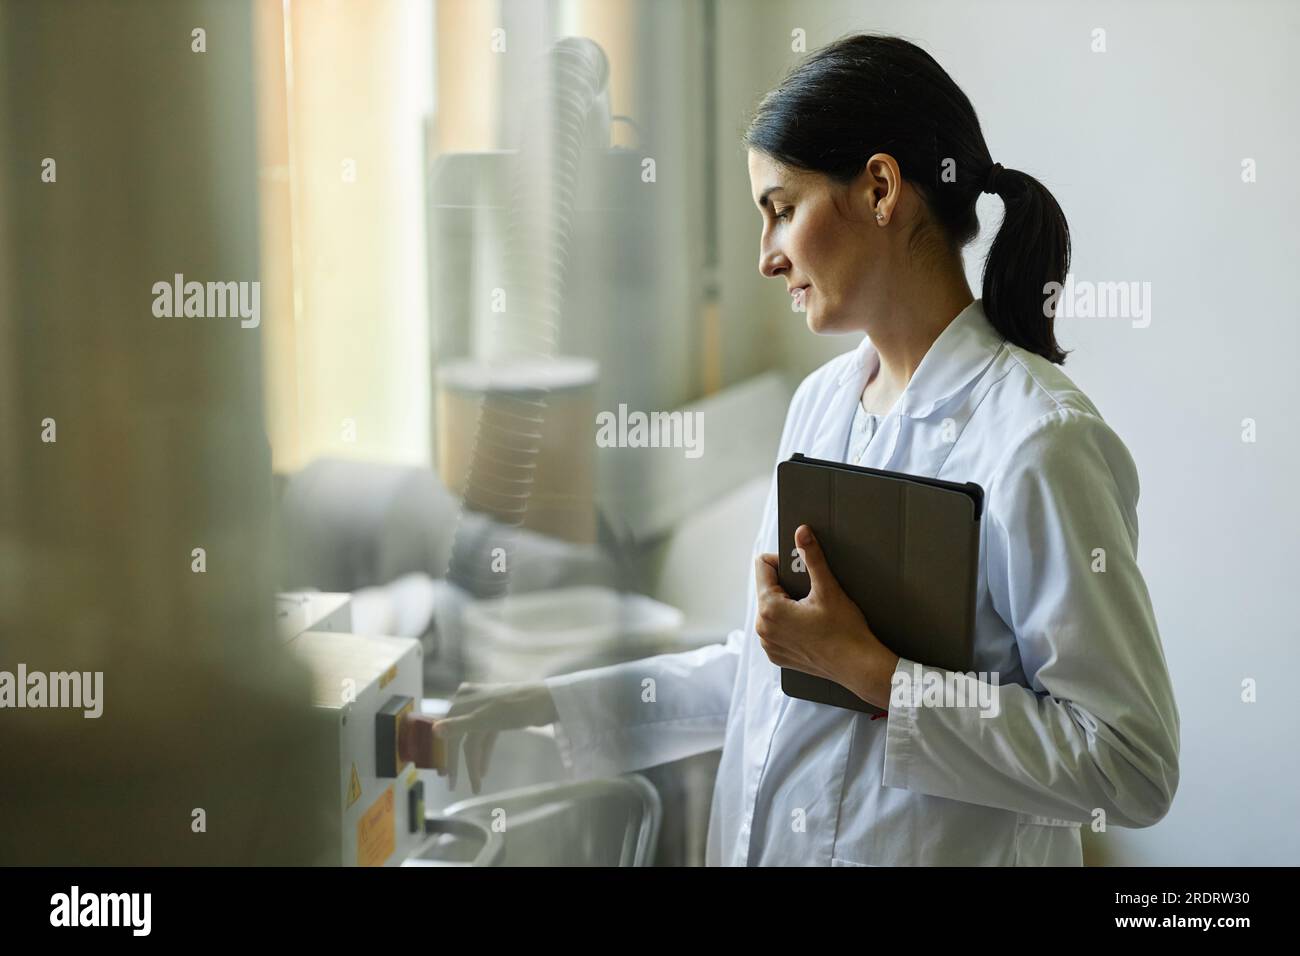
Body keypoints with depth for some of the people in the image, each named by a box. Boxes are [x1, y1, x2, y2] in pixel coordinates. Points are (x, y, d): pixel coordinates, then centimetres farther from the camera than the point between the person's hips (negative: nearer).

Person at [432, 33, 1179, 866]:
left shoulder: (1037, 439, -20)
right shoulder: (823, 400, 4)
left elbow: (1132, 768, -21)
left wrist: (871, 672, -22)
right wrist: (547, 708, 7)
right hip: (760, 840, 7)